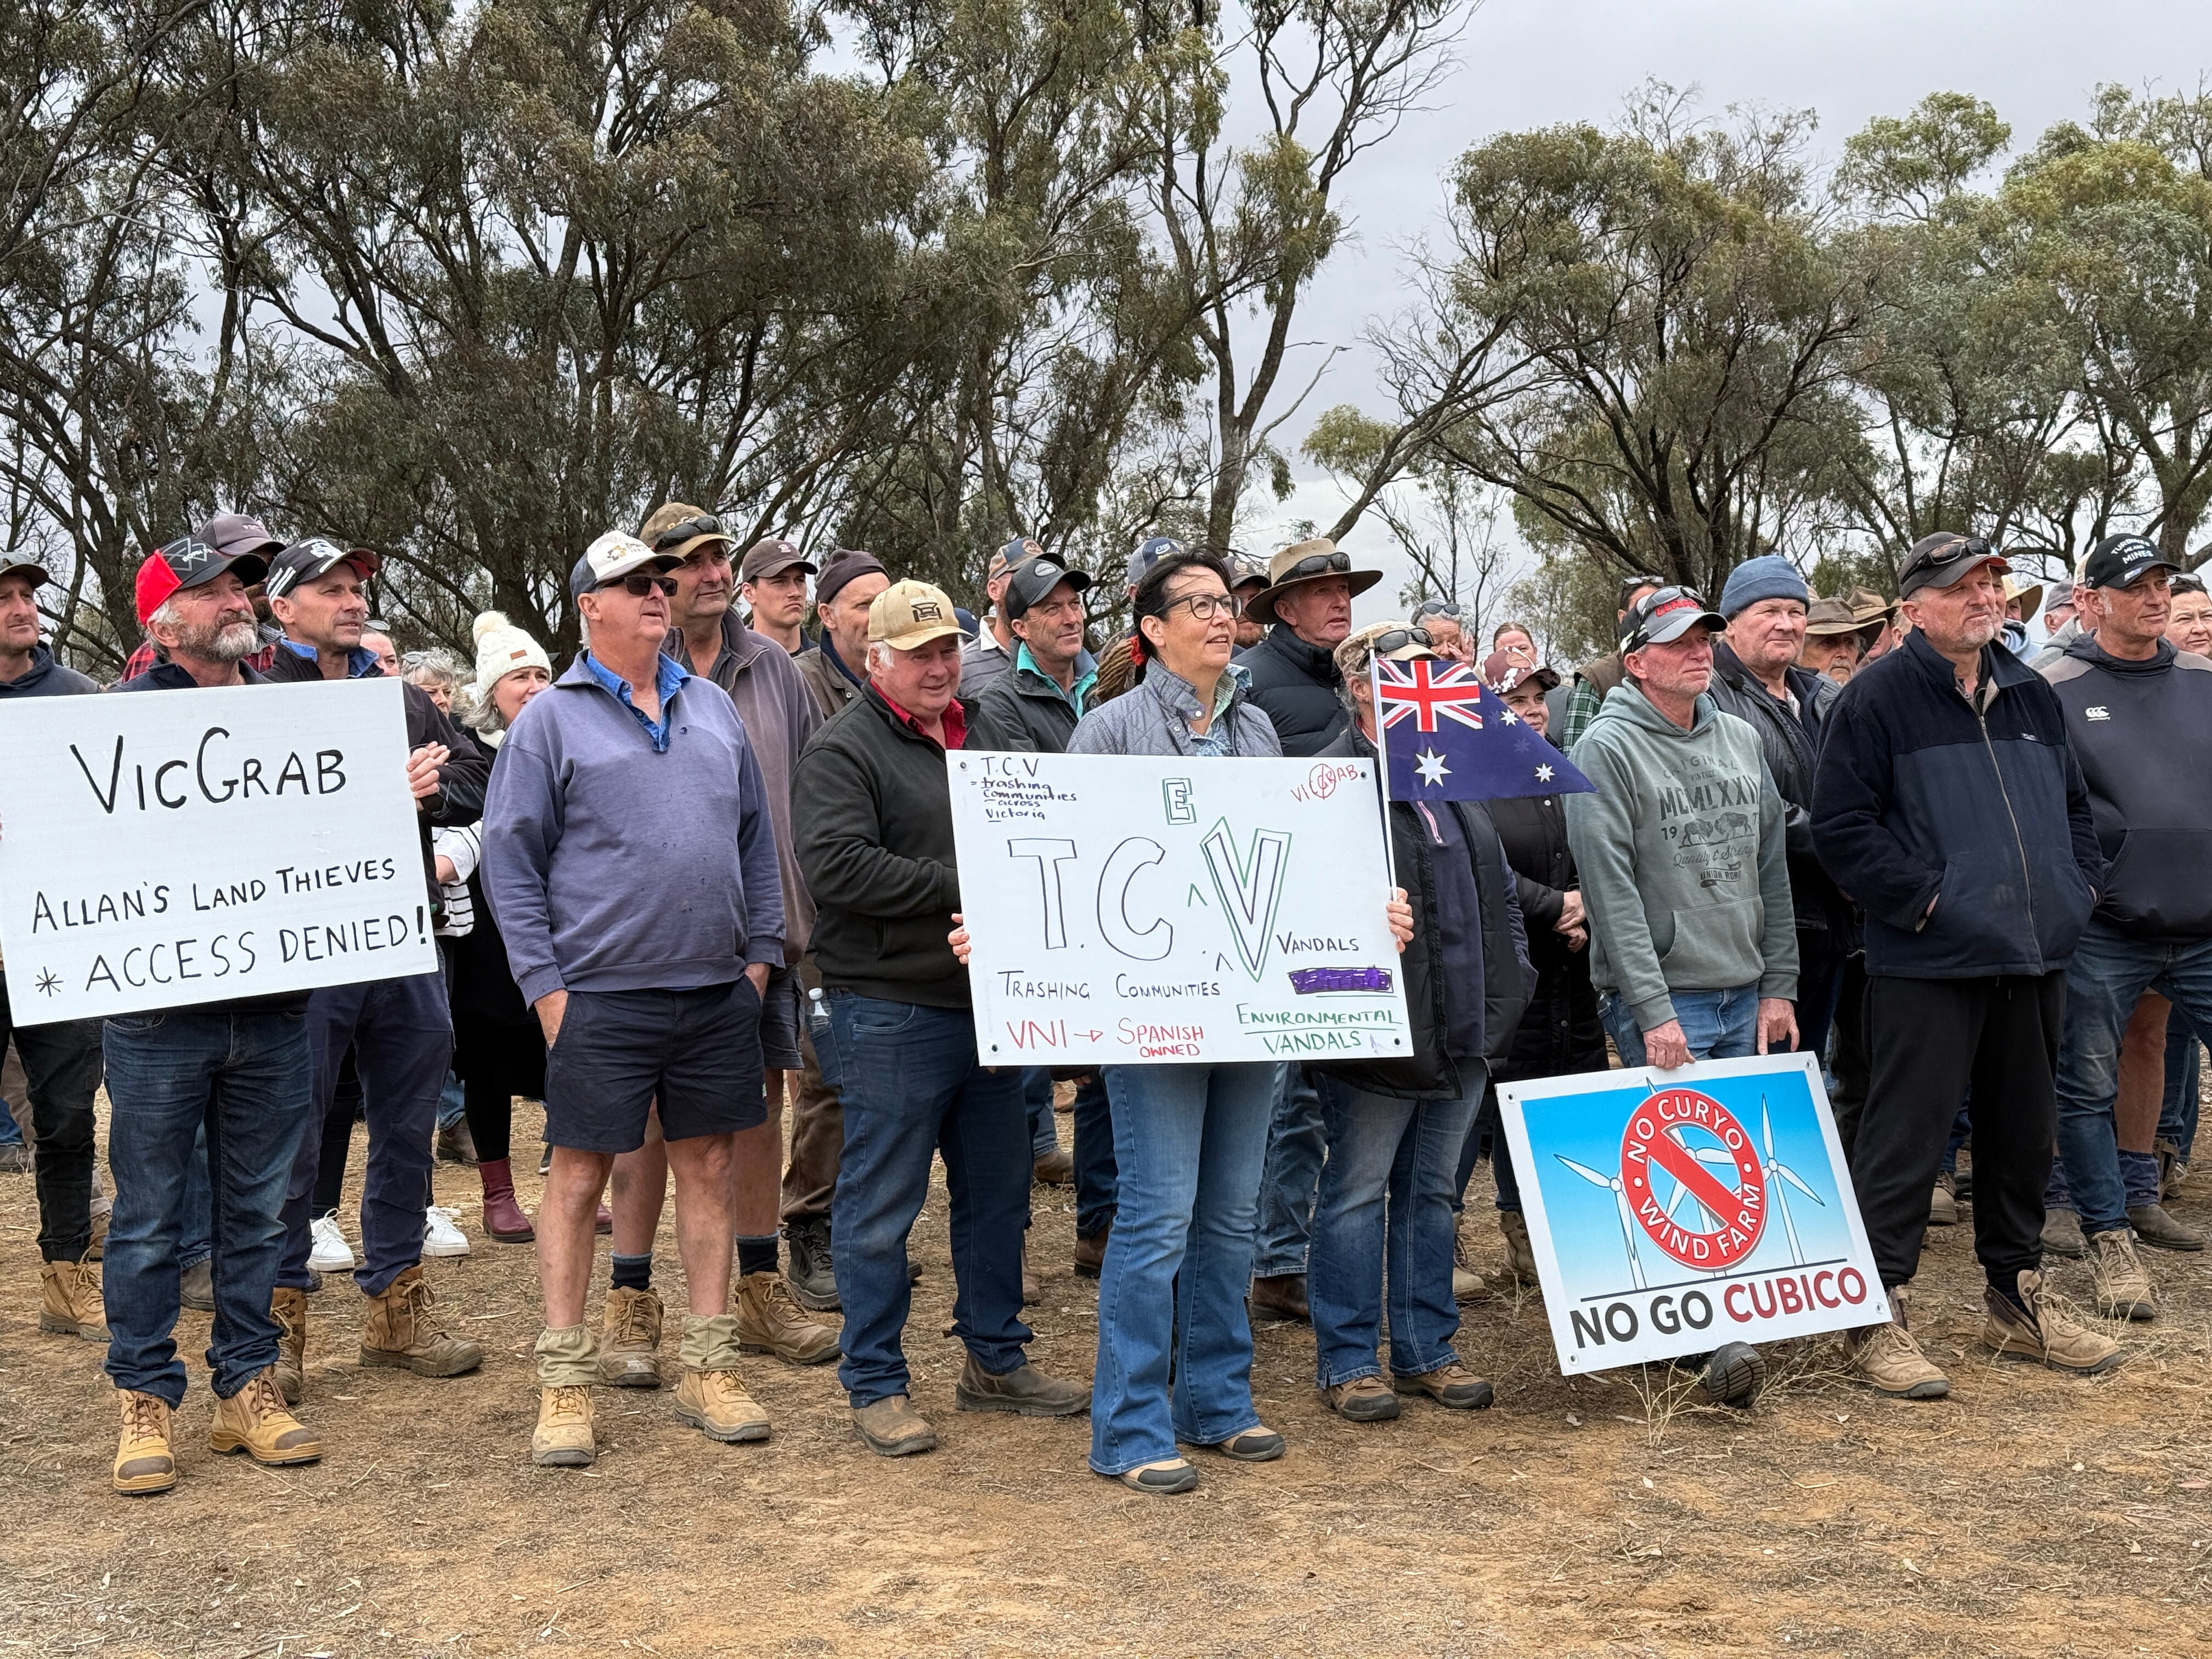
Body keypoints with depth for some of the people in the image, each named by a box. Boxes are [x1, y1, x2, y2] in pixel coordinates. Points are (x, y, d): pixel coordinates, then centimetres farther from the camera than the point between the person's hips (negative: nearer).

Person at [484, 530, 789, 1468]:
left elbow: (756, 837, 17)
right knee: (578, 1177, 1)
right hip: (601, 995, -4)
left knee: (708, 1168, 10)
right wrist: (544, 984, -9)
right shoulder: (551, 720, -2)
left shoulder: (712, 707, 12)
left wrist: (762, 951, 9)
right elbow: (510, 860, -4)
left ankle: (709, 1371, 20)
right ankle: (565, 1384, 11)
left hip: (718, 992, 5)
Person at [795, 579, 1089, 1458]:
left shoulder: (979, 738, 17)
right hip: (890, 1012, -8)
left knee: (997, 1190, 15)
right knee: (880, 1205, 0)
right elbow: (836, 865, -21)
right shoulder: (845, 750, -7)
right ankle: (876, 1386, 10)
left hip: (986, 1001, 8)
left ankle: (995, 1360, 28)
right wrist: (954, 890, -19)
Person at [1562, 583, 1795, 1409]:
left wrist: (1778, 987, 8)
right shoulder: (1607, 750, -8)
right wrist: (1653, 1010, -18)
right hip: (1659, 1000, -6)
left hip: (1745, 997, 6)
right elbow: (1612, 889, -14)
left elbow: (1772, 870, 14)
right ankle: (1722, 1339, -7)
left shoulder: (1741, 740, 12)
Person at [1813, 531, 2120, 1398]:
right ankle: (1878, 1316, 4)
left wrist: (2078, 886, 9)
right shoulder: (1876, 698, -8)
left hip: (2035, 961, 7)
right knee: (1905, 1134, -4)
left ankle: (2019, 1300, 29)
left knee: (2024, 1131, 16)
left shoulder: (2031, 694, 14)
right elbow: (1841, 829, -13)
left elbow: (2075, 803, 24)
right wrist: (1926, 900, -16)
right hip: (1929, 965, -7)